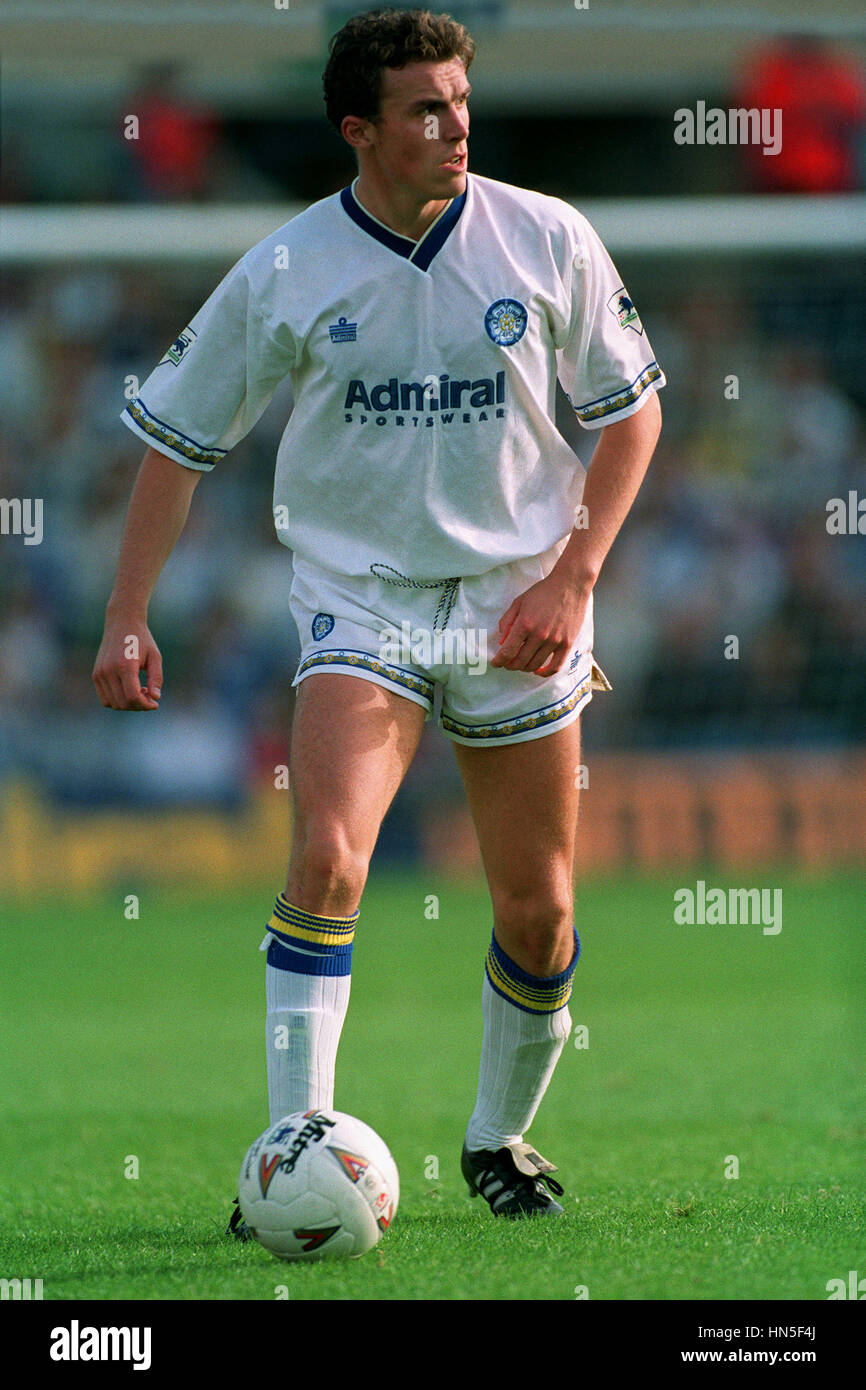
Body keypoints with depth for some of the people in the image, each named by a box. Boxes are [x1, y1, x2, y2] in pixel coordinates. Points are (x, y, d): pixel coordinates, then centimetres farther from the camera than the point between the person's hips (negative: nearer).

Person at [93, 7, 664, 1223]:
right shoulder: (284, 276, -7)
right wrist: (127, 618, -2)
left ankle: (501, 1138, 30)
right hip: (358, 598, -2)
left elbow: (630, 407, 4)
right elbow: (179, 438, 3)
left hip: (516, 604, 2)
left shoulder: (546, 241, -5)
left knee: (539, 908, 6)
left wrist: (571, 578, -6)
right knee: (327, 860, -23)